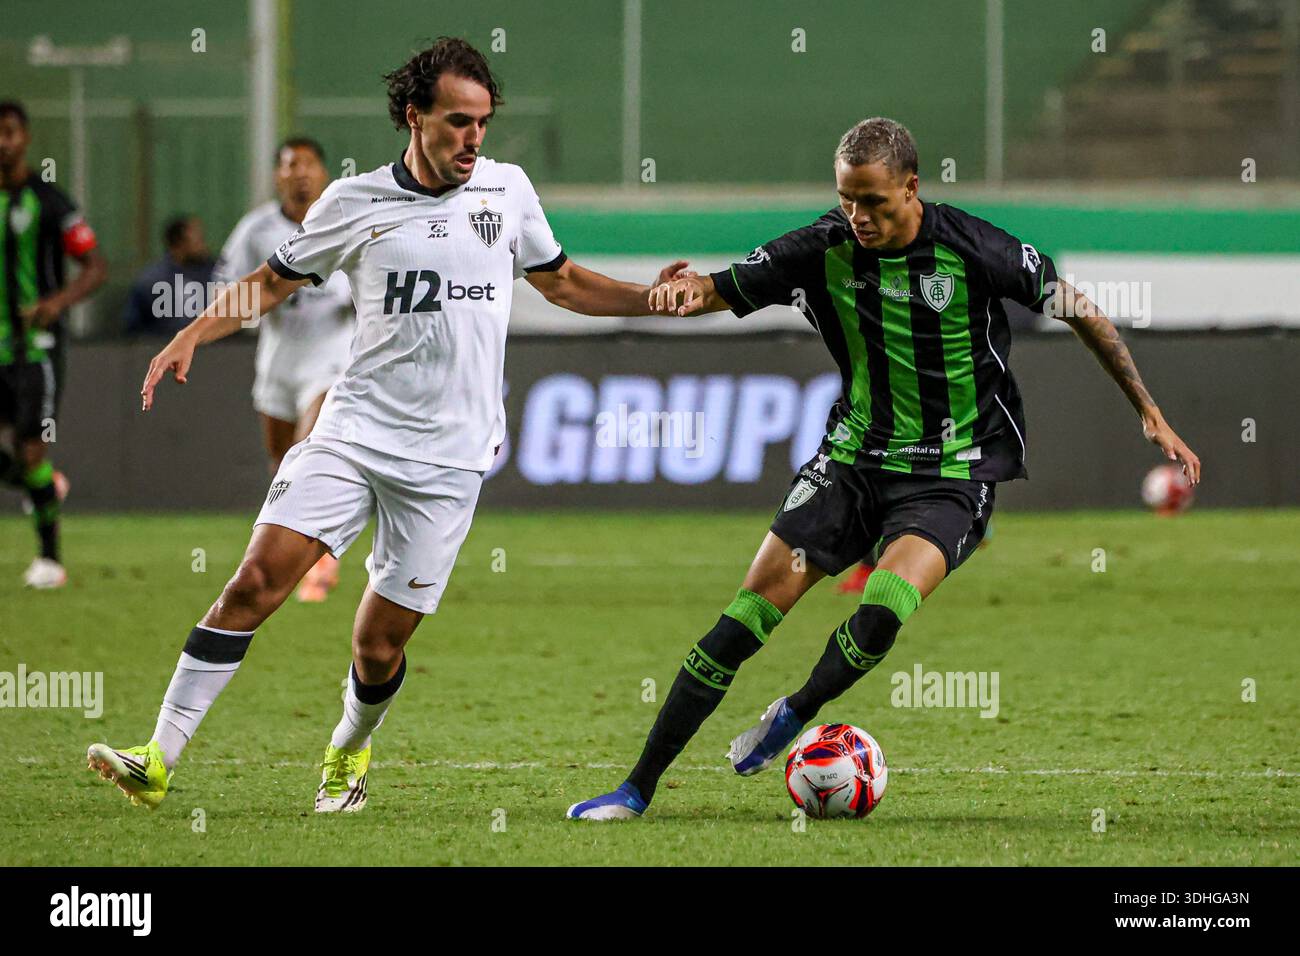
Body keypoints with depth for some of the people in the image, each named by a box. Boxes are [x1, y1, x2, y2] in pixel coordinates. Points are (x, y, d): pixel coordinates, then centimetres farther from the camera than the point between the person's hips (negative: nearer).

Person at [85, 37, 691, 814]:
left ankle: (350, 751, 34)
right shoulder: (355, 203, 3)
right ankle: (159, 762, -15)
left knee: (379, 647, 1)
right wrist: (193, 335, 0)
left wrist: (651, 298, 7)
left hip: (448, 458, 1)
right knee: (259, 580, -17)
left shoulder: (508, 189, 7)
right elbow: (274, 282, 13)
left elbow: (561, 282, 21)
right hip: (354, 430, -1)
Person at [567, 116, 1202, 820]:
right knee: (747, 616, -7)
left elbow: (1078, 311, -3)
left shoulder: (973, 250, -14)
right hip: (854, 460, 3)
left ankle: (794, 715, 3)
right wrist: (689, 288, -29)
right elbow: (726, 289, -2)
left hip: (951, 473, -3)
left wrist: (1150, 413, 1)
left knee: (880, 615, -29)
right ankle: (637, 788, 0)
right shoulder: (825, 250, -6)